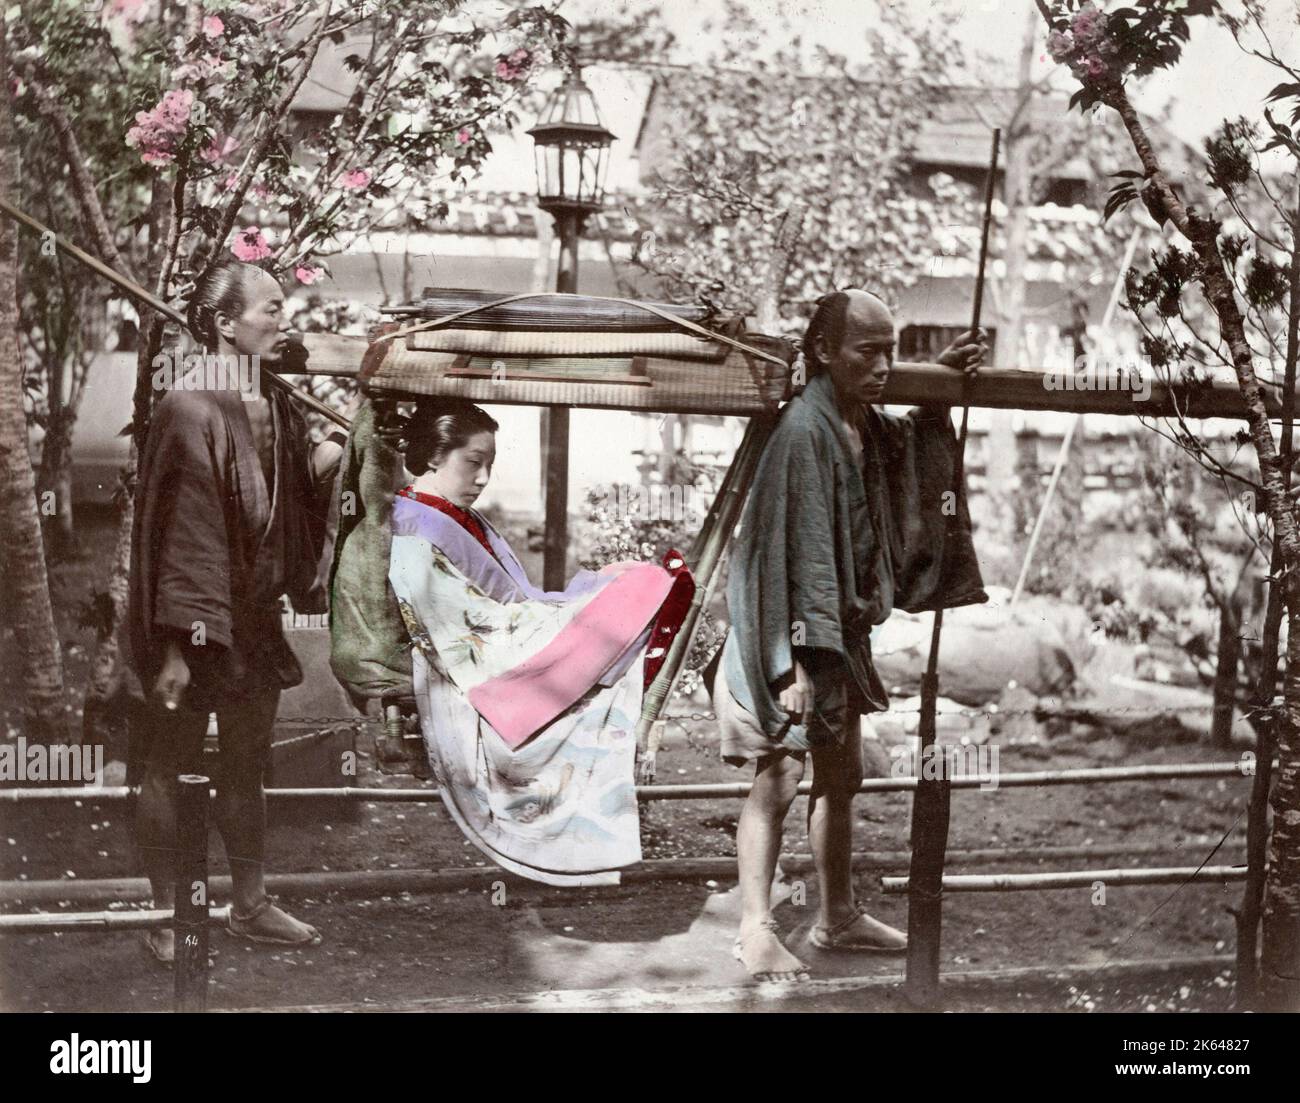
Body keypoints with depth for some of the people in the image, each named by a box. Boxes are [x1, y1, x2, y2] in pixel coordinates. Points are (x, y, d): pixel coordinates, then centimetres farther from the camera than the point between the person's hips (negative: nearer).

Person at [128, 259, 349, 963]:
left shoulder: (276, 408, 5)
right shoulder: (190, 409, -18)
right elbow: (175, 529, -21)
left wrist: (330, 453, -1)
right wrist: (172, 647, -23)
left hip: (255, 616, 8)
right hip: (195, 625, -7)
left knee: (248, 766, 17)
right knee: (173, 767, 7)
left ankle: (250, 904, 30)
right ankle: (167, 917, 20)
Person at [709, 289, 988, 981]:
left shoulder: (869, 428, 6)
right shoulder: (804, 429, -20)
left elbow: (914, 448, 32)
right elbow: (795, 551, -25)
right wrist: (795, 659, -29)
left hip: (841, 634, 9)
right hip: (793, 636, -9)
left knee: (841, 778, 16)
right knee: (778, 779, -8)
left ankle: (838, 917, 28)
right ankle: (755, 930, 1)